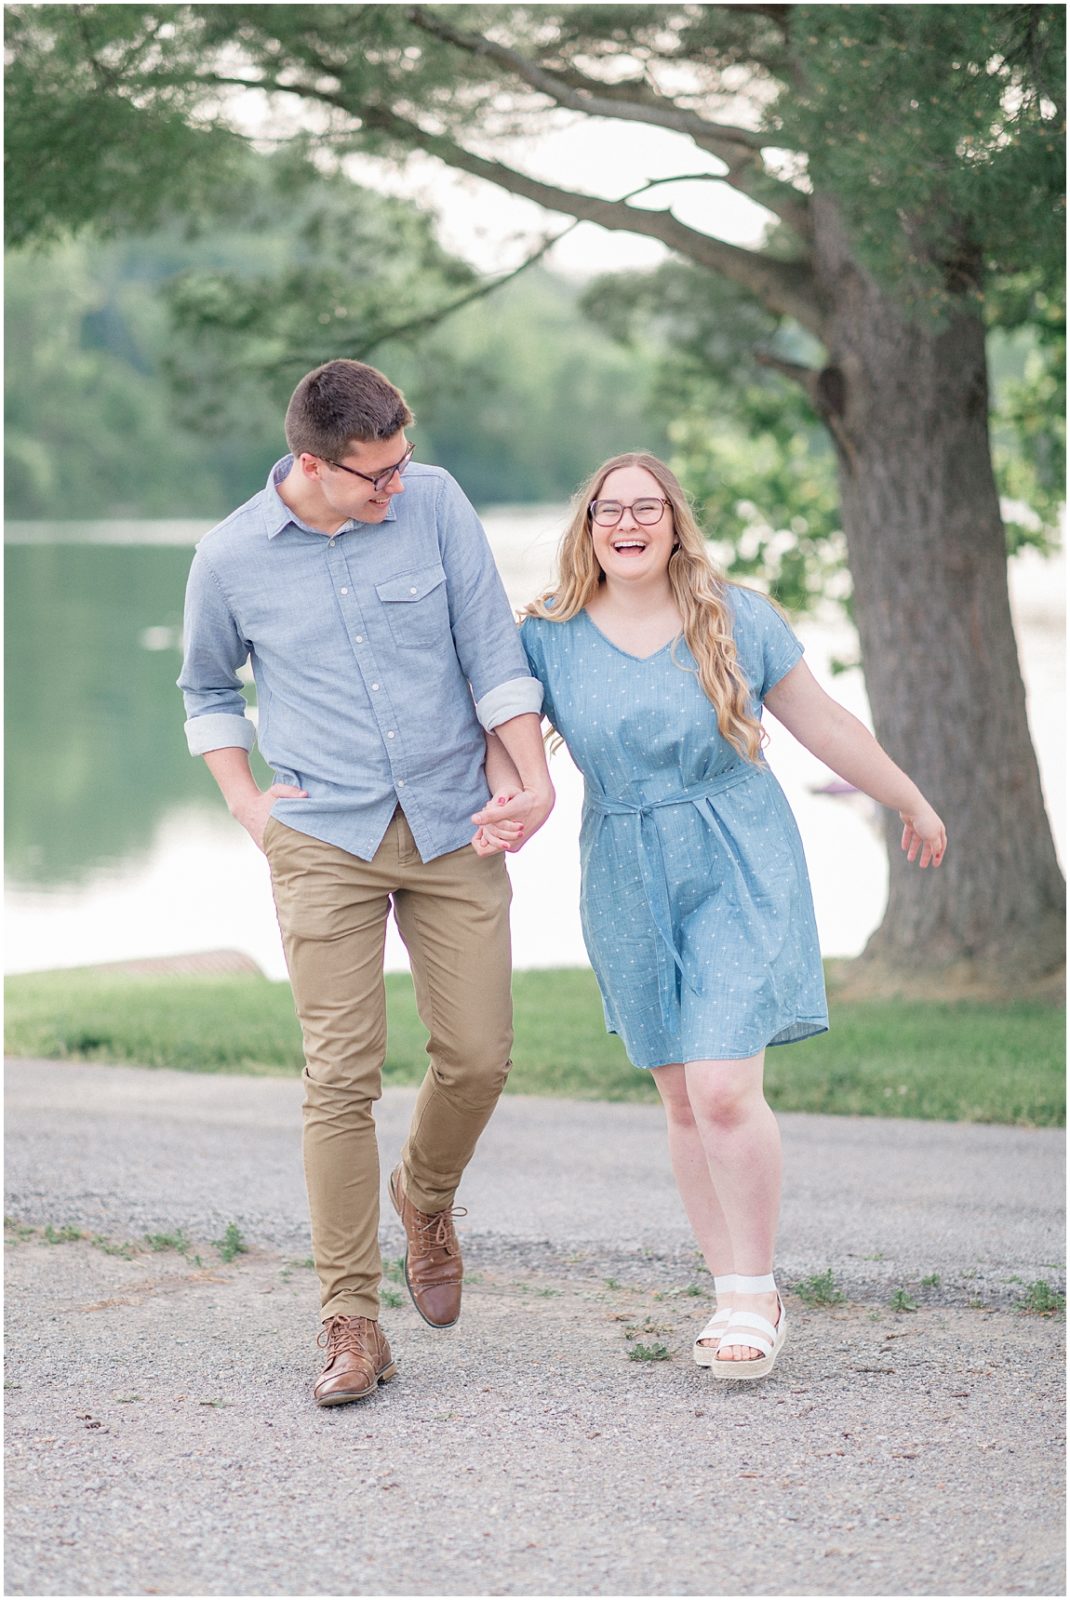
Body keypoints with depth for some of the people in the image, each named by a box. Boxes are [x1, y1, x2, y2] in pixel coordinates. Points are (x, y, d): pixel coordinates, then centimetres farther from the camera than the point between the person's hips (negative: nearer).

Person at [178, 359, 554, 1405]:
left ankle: (426, 1199, 34)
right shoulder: (232, 558, -2)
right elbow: (206, 689, 16)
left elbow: (490, 645, 1)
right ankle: (351, 1325, -1)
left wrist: (534, 773, -7)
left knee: (478, 1057, 1)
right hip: (324, 841, -1)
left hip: (453, 828, 2)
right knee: (341, 1077, -7)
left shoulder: (434, 503, -2)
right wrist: (245, 803, 5)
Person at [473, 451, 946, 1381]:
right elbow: (506, 727, 7)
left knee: (725, 1092, -13)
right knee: (683, 1102, 8)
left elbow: (825, 725, 5)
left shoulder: (738, 620, -4)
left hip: (740, 875, -3)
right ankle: (734, 1298, 19)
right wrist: (505, 805, -15)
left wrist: (914, 806, 13)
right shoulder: (551, 636, -1)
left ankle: (756, 1295, 3)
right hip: (628, 889, 3)